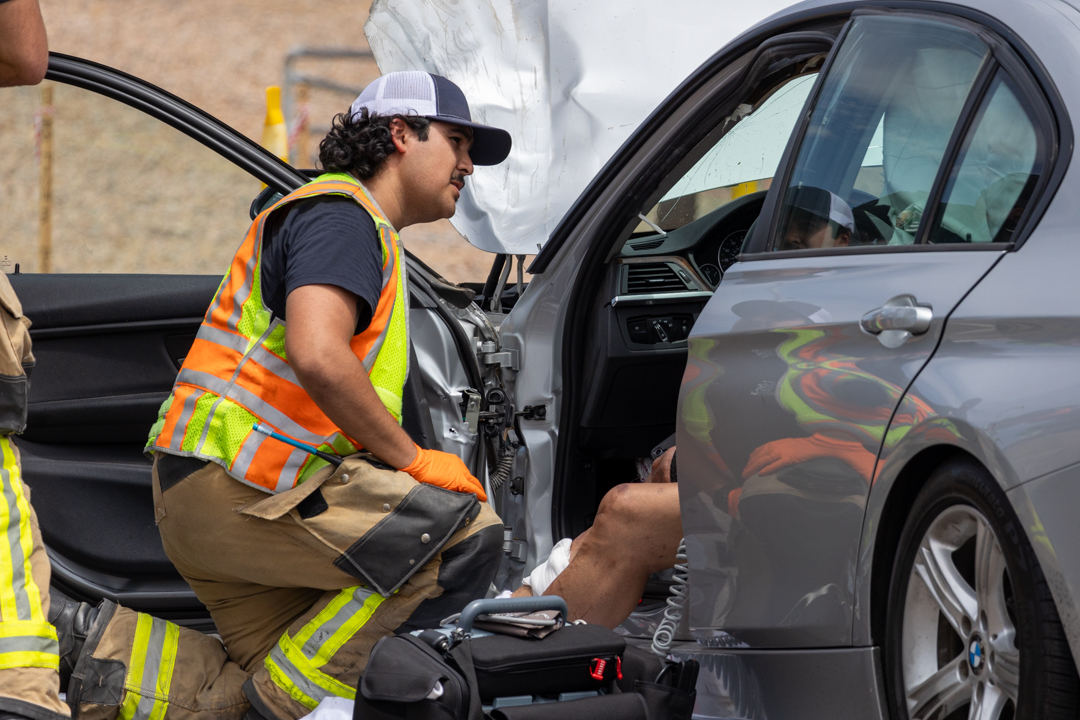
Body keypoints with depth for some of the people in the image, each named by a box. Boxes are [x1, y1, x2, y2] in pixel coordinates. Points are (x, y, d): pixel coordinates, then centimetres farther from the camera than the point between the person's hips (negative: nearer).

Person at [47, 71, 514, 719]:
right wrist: (412, 460, -16)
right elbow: (316, 357, -25)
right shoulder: (342, 215, -8)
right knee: (466, 532, -21)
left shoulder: (364, 230, 27)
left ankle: (102, 645, 8)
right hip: (237, 482, -11)